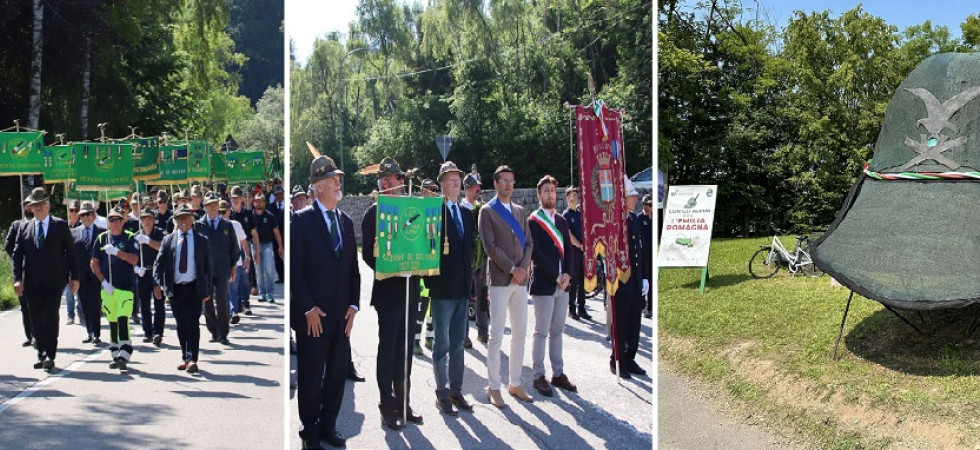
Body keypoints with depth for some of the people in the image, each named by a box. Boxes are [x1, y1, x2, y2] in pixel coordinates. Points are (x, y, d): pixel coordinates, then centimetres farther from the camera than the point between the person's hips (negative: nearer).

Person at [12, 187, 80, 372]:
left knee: (51, 317, -11)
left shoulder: (61, 226, 3)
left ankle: (50, 355, -10)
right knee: (36, 320, 8)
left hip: (54, 280, -3)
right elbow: (17, 255, 7)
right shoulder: (24, 228, 10)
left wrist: (74, 277, -1)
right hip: (32, 283, 3)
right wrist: (17, 279, -5)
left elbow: (70, 252, 3)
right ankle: (41, 354, 20)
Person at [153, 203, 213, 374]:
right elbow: (158, 263, 2)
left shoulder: (202, 240, 5)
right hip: (175, 289, 2)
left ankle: (192, 359, -13)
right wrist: (158, 283, -14)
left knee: (193, 323, -10)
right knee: (181, 325, 9)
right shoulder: (168, 240, 8)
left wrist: (207, 290, 3)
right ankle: (185, 358, 19)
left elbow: (207, 266, 7)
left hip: (194, 288, -2)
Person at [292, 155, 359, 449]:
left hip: (342, 315, 5)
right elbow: (294, 269, -9)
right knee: (311, 378, 5)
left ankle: (329, 426, 24)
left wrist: (353, 305, 4)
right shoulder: (302, 220, -5)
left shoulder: (346, 221, 12)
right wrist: (308, 309, -13)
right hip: (313, 315, -5)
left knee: (337, 375, 10)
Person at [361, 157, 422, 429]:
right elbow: (368, 253, -7)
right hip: (388, 289, -5)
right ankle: (388, 406, 8)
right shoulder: (374, 213, -4)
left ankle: (403, 403, 20)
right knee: (388, 348, 0)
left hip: (410, 288, 5)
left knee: (404, 349, 11)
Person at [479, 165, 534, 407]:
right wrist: (512, 269, -12)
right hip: (500, 279, -6)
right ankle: (494, 387, 4)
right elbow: (490, 246, -10)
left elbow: (528, 242, 13)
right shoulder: (487, 211, -2)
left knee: (520, 334, 8)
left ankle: (515, 384, 18)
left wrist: (524, 267, -4)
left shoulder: (520, 211, 16)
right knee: (496, 335, -4)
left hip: (520, 280, 6)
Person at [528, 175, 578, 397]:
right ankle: (538, 376, 8)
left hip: (562, 284, 6)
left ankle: (558, 374, 20)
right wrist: (556, 276, -14)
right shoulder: (533, 221, -7)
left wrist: (567, 274, -3)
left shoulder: (561, 221, 14)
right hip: (543, 285, -6)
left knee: (557, 332, 12)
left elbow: (568, 250, 13)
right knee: (541, 333, 0)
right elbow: (536, 253, -13)